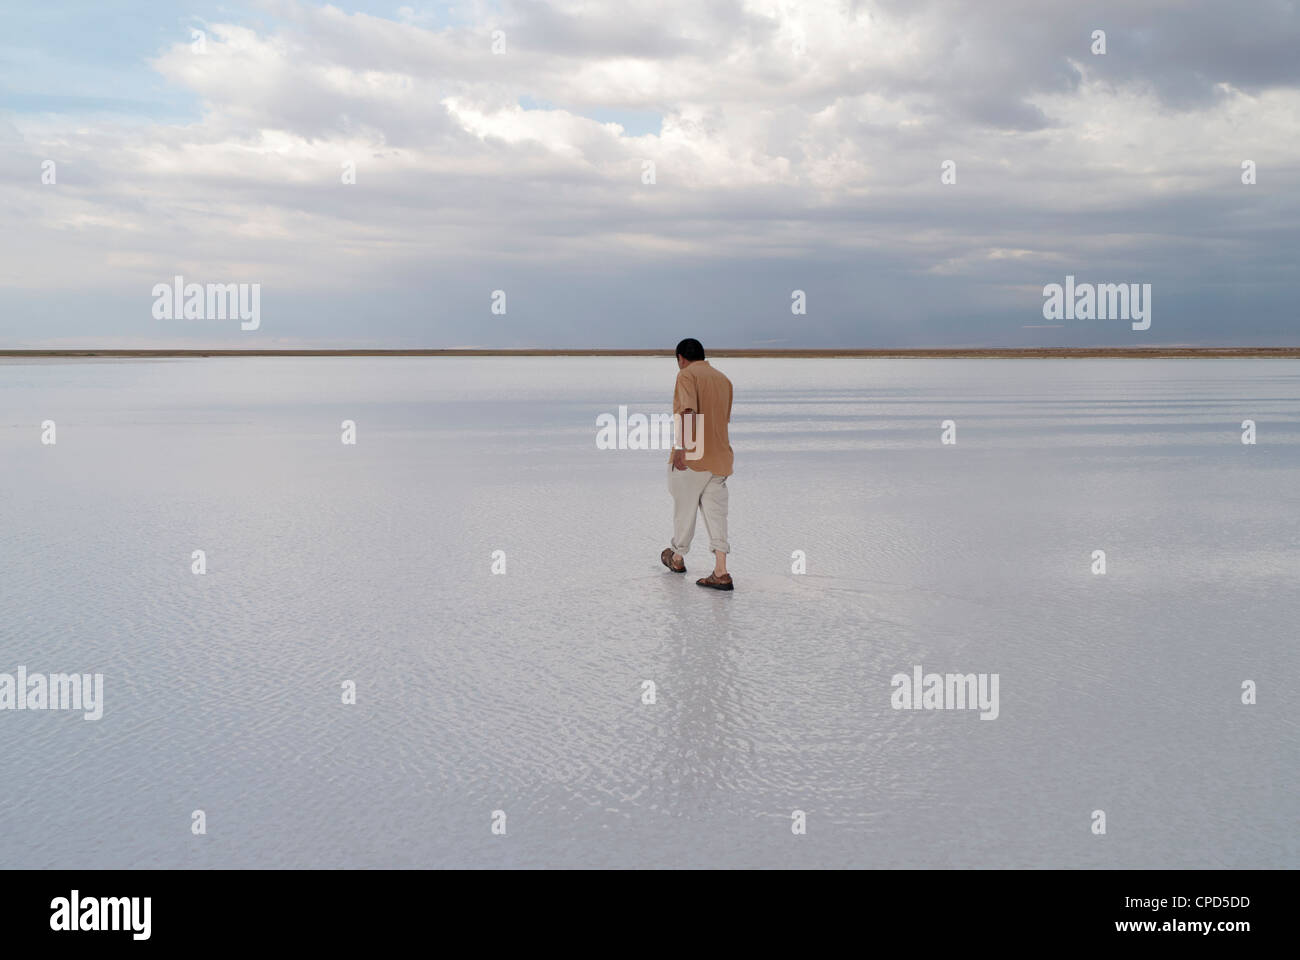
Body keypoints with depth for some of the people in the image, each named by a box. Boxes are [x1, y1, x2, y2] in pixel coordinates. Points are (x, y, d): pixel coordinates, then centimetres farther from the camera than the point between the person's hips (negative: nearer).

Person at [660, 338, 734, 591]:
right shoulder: (723, 379, 16)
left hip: (691, 456, -6)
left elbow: (688, 411, -22)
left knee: (684, 508, 11)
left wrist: (680, 447, -24)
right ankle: (721, 573, -6)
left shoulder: (687, 374, -7)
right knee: (715, 511, 3)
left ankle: (677, 558, 30)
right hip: (719, 456, 6)